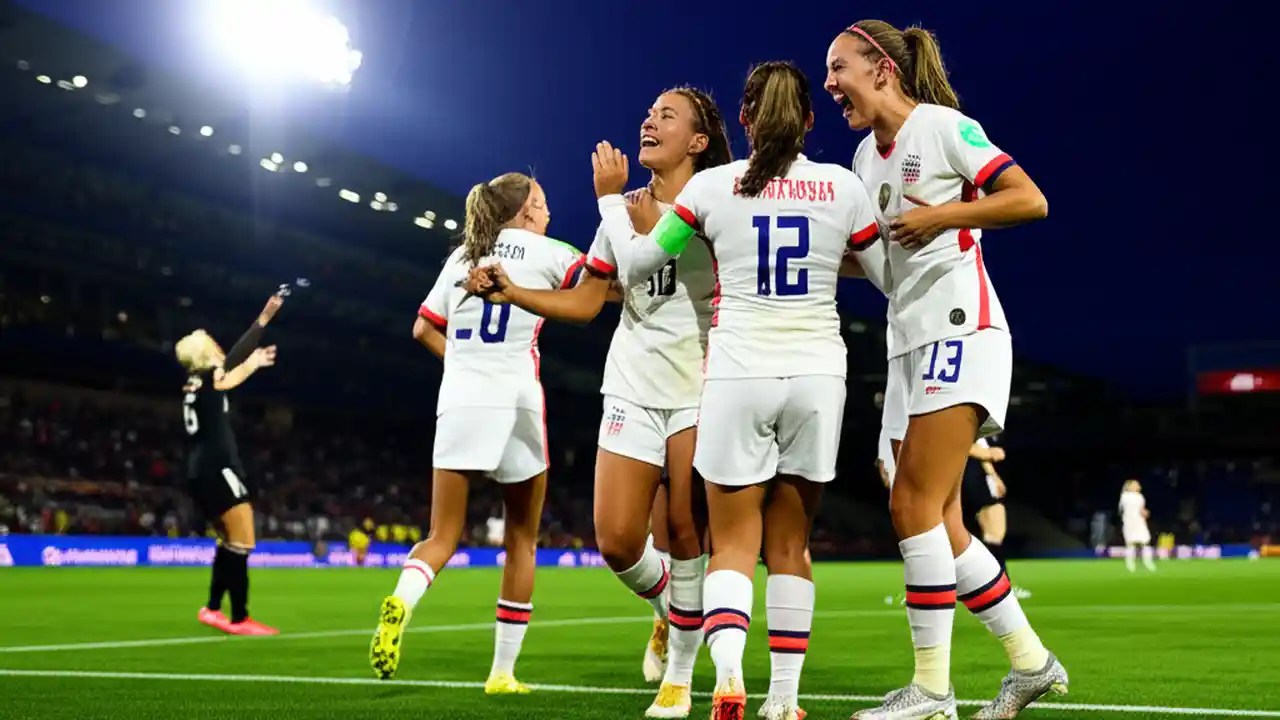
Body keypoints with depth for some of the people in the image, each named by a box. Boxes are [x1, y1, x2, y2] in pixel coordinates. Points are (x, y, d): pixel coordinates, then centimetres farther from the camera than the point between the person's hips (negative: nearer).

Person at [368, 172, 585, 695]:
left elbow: (424, 329, 18)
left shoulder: (463, 255, 15)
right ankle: (503, 672, 11)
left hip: (458, 402, 3)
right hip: (515, 402, -3)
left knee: (442, 537, 6)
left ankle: (400, 601, -27)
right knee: (521, 541, 11)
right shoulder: (544, 251, 3)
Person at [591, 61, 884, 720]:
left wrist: (610, 196, 21)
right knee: (789, 546, 11)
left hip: (738, 375, -1)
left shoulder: (710, 185, -1)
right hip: (816, 375, 1)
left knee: (732, 545, 5)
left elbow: (633, 267, 6)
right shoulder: (844, 186, 1)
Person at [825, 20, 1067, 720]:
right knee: (935, 520, 4)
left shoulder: (942, 125, -6)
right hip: (910, 343, 8)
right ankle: (1031, 662, 16)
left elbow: (1030, 200, -12)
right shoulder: (867, 154, 17)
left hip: (960, 329, -8)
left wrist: (940, 216, -17)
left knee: (915, 506, -14)